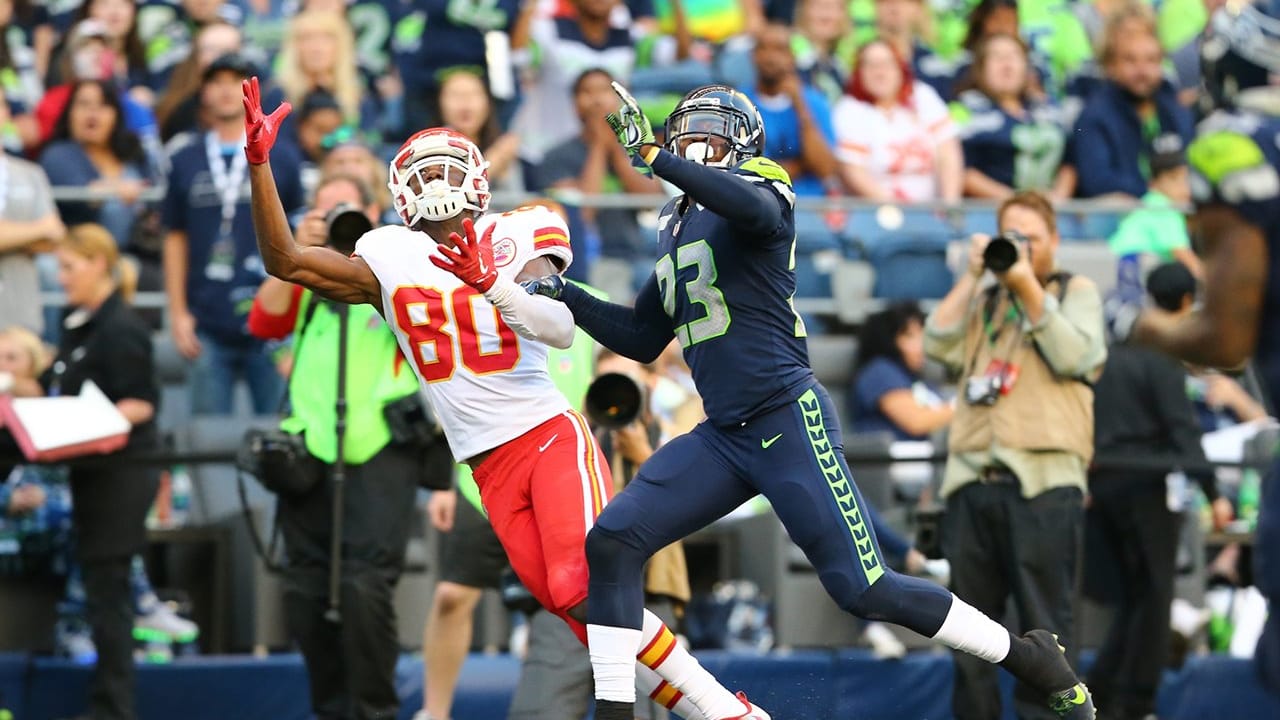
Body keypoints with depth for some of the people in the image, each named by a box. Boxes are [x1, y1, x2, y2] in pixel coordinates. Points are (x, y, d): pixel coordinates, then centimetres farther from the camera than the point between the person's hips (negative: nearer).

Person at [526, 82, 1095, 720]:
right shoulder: (674, 229, 19)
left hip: (789, 423, -8)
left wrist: (653, 156, -34)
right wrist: (572, 301, 13)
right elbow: (643, 341, 27)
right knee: (612, 542, -7)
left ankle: (1029, 657, 6)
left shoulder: (757, 188, -5)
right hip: (722, 439, 8)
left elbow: (755, 210, -33)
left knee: (863, 589, -9)